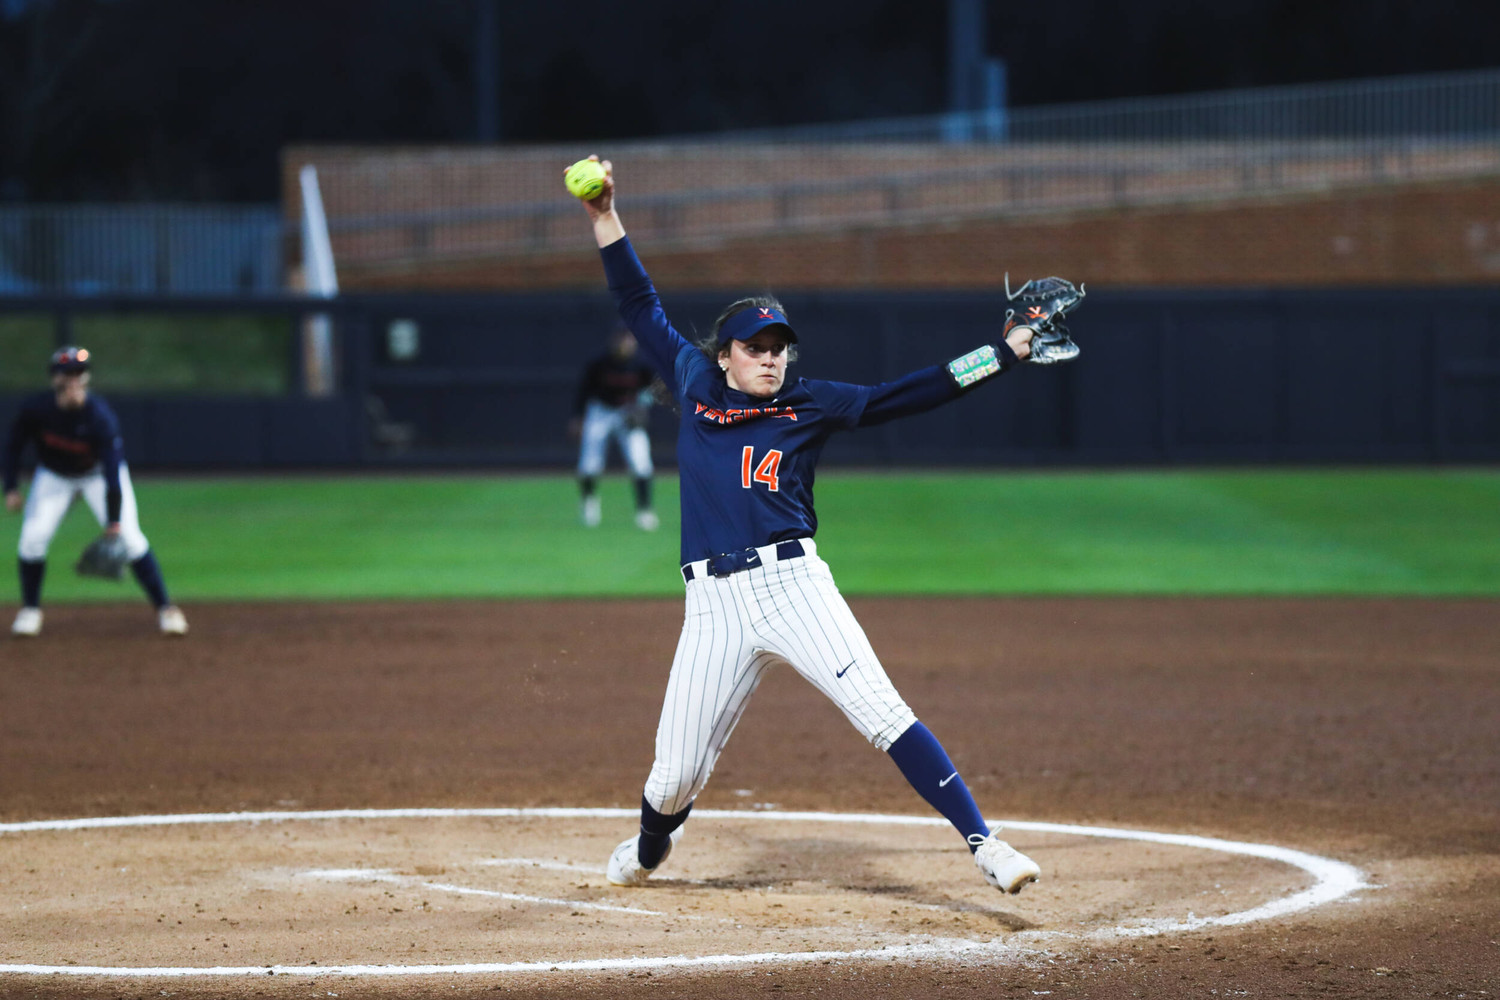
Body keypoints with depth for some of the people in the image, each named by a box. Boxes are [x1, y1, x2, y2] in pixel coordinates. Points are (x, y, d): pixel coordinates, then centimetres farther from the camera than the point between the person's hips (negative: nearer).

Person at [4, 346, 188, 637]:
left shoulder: (100, 417, -33)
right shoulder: (35, 408, -25)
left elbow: (113, 472, -34)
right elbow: (13, 446, -7)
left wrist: (114, 523, -37)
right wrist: (11, 489, -15)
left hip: (98, 474, -2)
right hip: (54, 476, 2)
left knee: (129, 536, -16)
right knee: (33, 536, -13)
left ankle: (165, 609, -5)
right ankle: (30, 610, 8)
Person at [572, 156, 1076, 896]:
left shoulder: (808, 405, 10)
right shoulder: (696, 388, 14)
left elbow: (905, 396, 4)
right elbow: (639, 306, 20)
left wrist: (1005, 354, -2)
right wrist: (605, 216, 17)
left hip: (794, 583, -1)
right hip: (715, 603, 1)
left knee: (881, 711, -17)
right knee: (676, 773, 3)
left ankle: (982, 843, -19)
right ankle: (647, 849, 36)